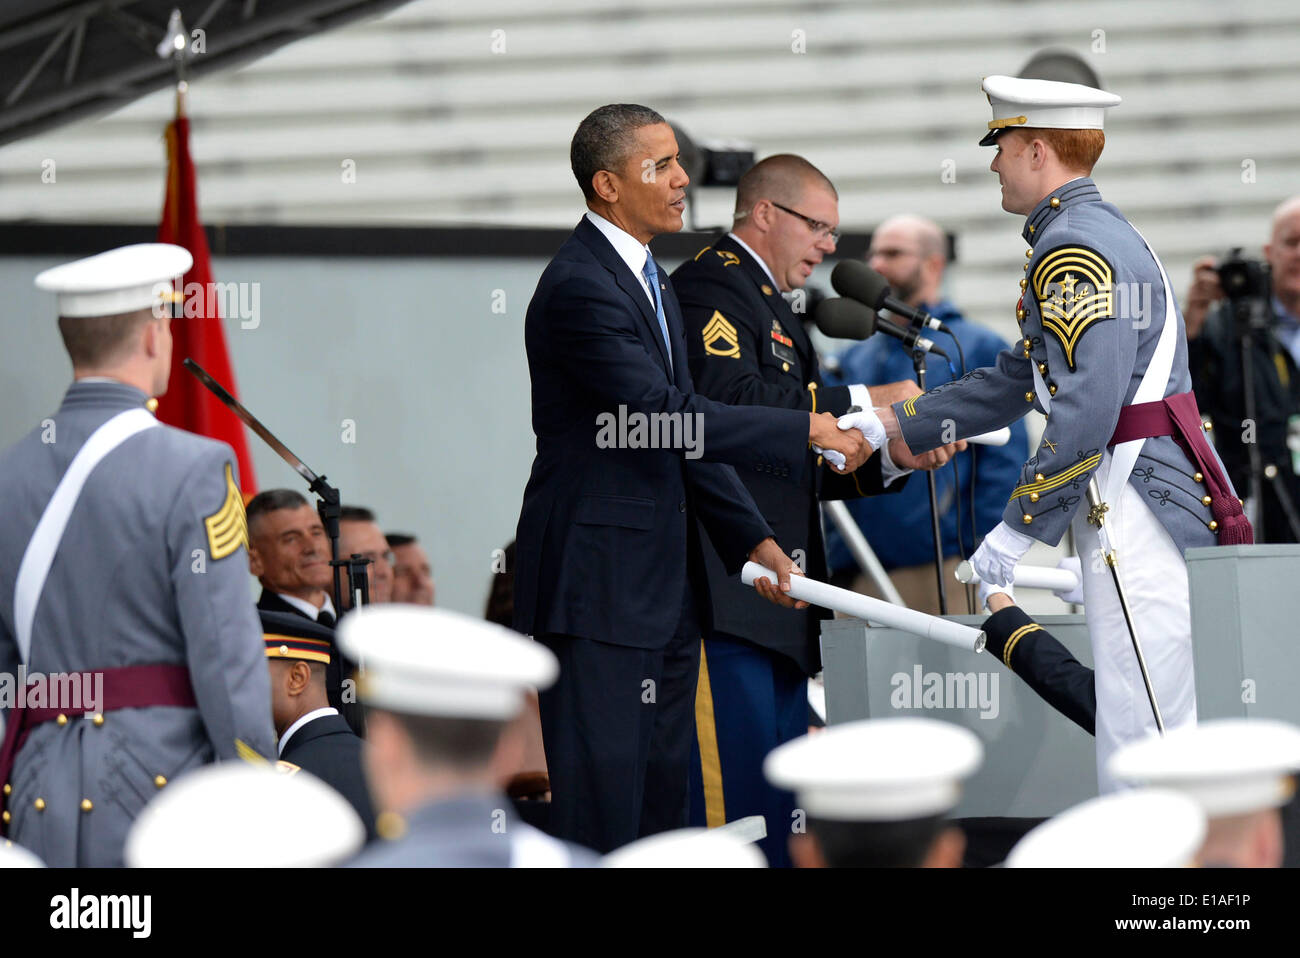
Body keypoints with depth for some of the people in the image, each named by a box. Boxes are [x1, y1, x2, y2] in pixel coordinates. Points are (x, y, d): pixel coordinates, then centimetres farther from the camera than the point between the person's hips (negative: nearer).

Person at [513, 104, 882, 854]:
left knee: (664, 789, 11)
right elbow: (662, 417, -23)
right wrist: (806, 433, -21)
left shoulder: (652, 282, 17)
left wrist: (752, 538, 9)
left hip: (664, 581, 10)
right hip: (597, 585, -10)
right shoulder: (578, 286, -16)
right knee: (602, 795, -9)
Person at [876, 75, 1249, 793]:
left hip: (1138, 499, -10)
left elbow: (1089, 405, -22)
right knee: (1162, 727, 10)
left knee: (1138, 729, -10)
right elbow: (1019, 381, 28)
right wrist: (893, 424, 29)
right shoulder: (1103, 233, 21)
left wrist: (1018, 525, -18)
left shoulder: (1072, 248, -12)